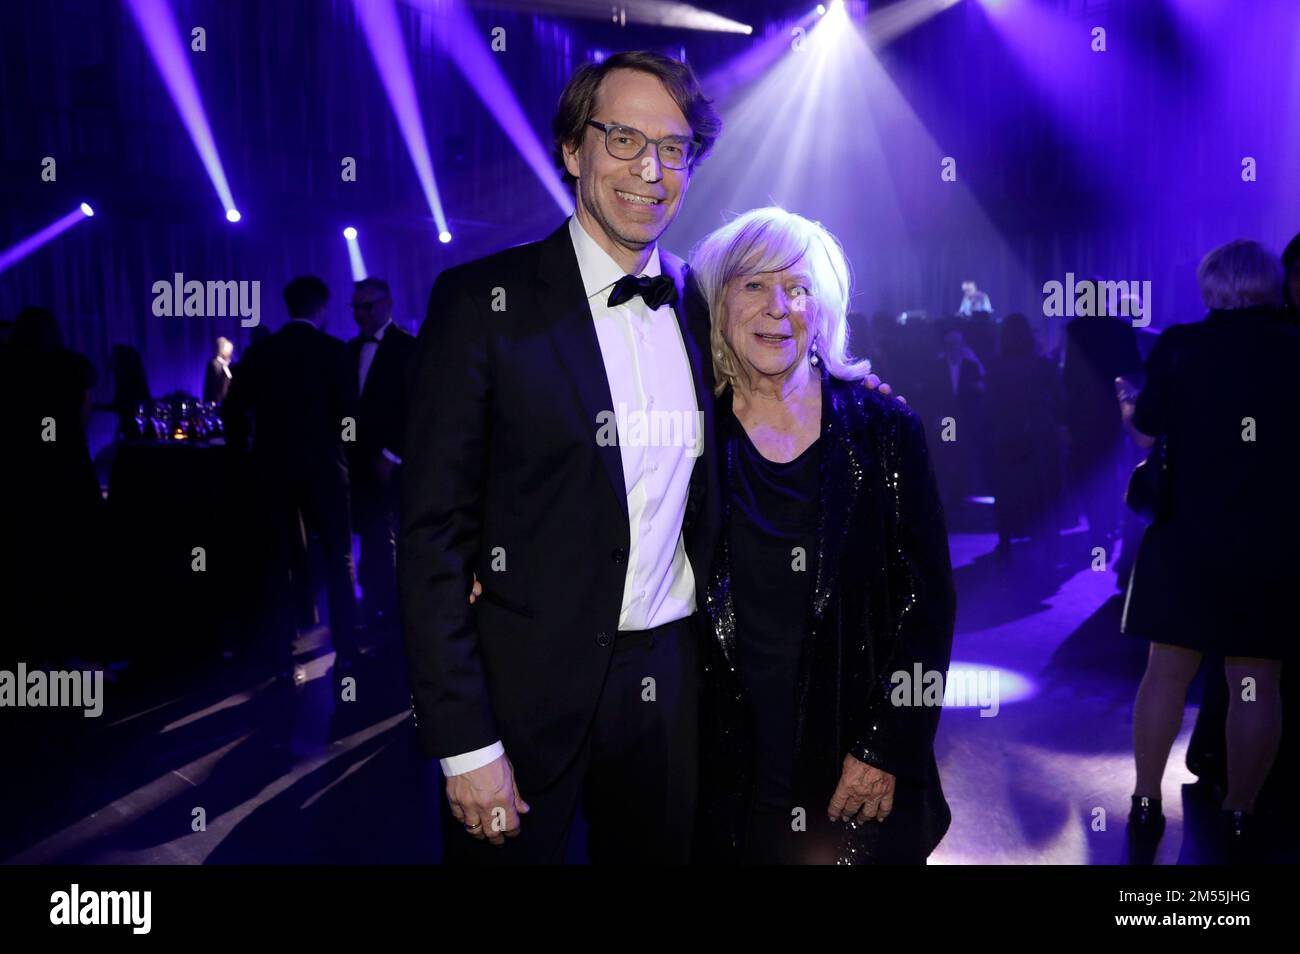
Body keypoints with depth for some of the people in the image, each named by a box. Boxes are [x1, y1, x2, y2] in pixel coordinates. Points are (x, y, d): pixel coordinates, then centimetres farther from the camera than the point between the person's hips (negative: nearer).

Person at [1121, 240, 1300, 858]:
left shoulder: (1180, 346, -5)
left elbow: (1146, 432, -2)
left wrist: (1130, 404, 18)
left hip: (1186, 535, -1)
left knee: (1168, 671, 9)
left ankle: (1146, 804, 18)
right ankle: (1240, 814, 19)